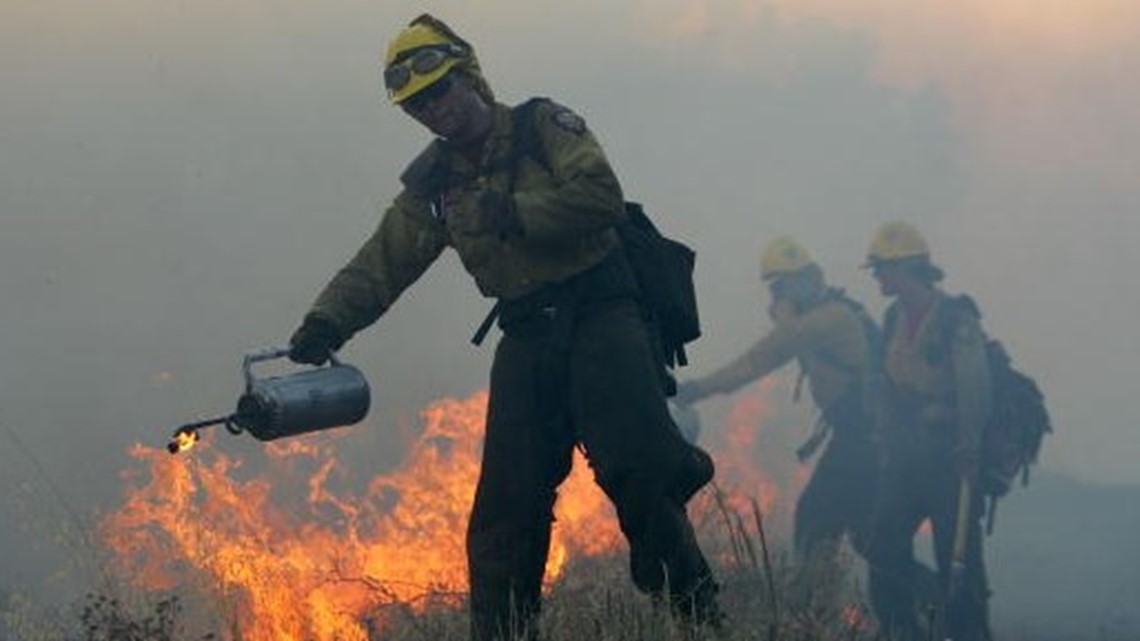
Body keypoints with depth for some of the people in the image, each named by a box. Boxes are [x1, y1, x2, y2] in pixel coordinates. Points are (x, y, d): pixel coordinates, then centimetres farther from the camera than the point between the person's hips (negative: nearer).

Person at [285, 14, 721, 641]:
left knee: (640, 471, -19)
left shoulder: (543, 127, -2)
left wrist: (514, 213, -18)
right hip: (527, 337, 5)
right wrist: (326, 322, -8)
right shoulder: (432, 183, 12)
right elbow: (380, 263, 7)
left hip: (599, 313, -5)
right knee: (507, 502, 1)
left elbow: (601, 195, -17)